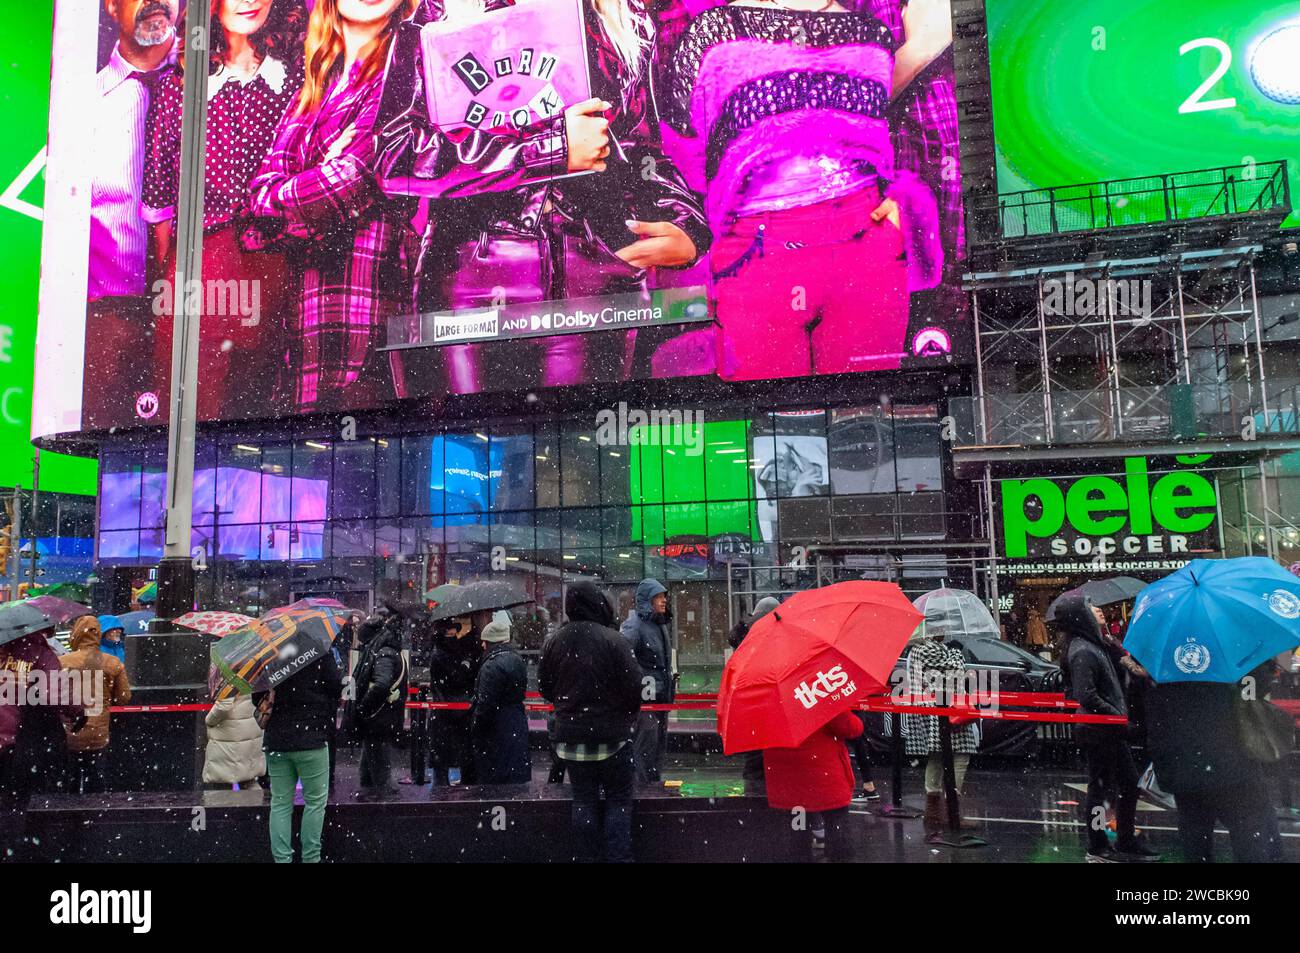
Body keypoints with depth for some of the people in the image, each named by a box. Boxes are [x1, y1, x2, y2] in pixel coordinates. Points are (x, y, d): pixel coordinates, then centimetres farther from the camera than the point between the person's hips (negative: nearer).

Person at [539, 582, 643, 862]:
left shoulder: (554, 642, -1)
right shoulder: (613, 640, -16)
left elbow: (544, 686, 8)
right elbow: (634, 687, -15)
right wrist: (627, 715, 5)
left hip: (571, 735, 4)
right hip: (613, 735, -4)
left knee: (584, 801, 13)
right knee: (618, 801, 7)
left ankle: (587, 856, 17)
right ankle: (618, 857, 5)